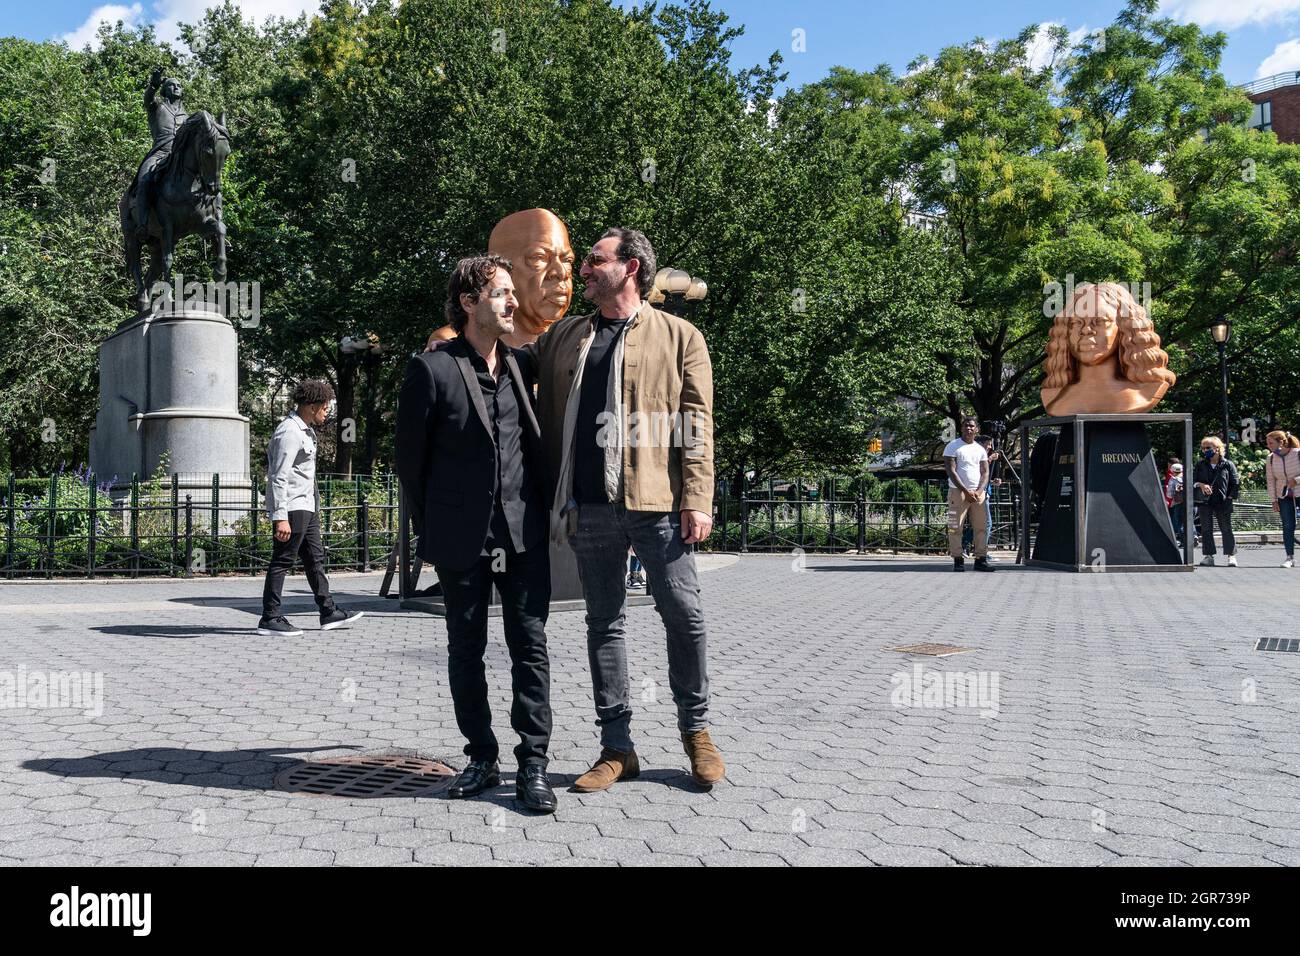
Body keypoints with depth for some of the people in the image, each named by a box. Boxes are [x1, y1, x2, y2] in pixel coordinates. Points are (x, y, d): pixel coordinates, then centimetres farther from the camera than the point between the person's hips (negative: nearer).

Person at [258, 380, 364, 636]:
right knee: (282, 560, -6)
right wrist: (280, 518, -26)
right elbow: (279, 477, -22)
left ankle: (329, 612, 20)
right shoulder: (290, 433, -17)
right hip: (291, 508, -11)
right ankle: (270, 619, -2)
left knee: (315, 557, 13)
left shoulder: (305, 430, 15)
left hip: (305, 507, 11)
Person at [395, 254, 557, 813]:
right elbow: (409, 457, 0)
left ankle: (533, 764, 7)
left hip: (523, 533, 3)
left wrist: (541, 511, 12)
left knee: (530, 645, 0)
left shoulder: (521, 365, 8)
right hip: (461, 538, -3)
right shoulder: (432, 369, -5)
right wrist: (427, 534, 3)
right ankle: (482, 759, 21)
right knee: (466, 649, 8)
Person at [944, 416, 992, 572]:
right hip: (958, 492, -4)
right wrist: (966, 491, -14)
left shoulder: (980, 449, 15)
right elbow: (951, 471, -7)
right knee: (955, 527, -5)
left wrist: (979, 491, -7)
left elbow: (985, 472, 10)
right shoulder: (953, 446, 0)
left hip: (978, 493, 4)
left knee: (981, 527, 2)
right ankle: (958, 560, 0)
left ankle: (981, 559, 6)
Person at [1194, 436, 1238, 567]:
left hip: (1222, 502, -3)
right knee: (1206, 530, 2)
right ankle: (1209, 556, 8)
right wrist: (1201, 485, -12)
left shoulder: (1228, 465, 1)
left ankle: (1231, 555, 5)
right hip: (1205, 502, 3)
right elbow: (1193, 480, 8)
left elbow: (1234, 484, 2)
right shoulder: (1200, 465, 10)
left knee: (1226, 529, -1)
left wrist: (1229, 497, -7)